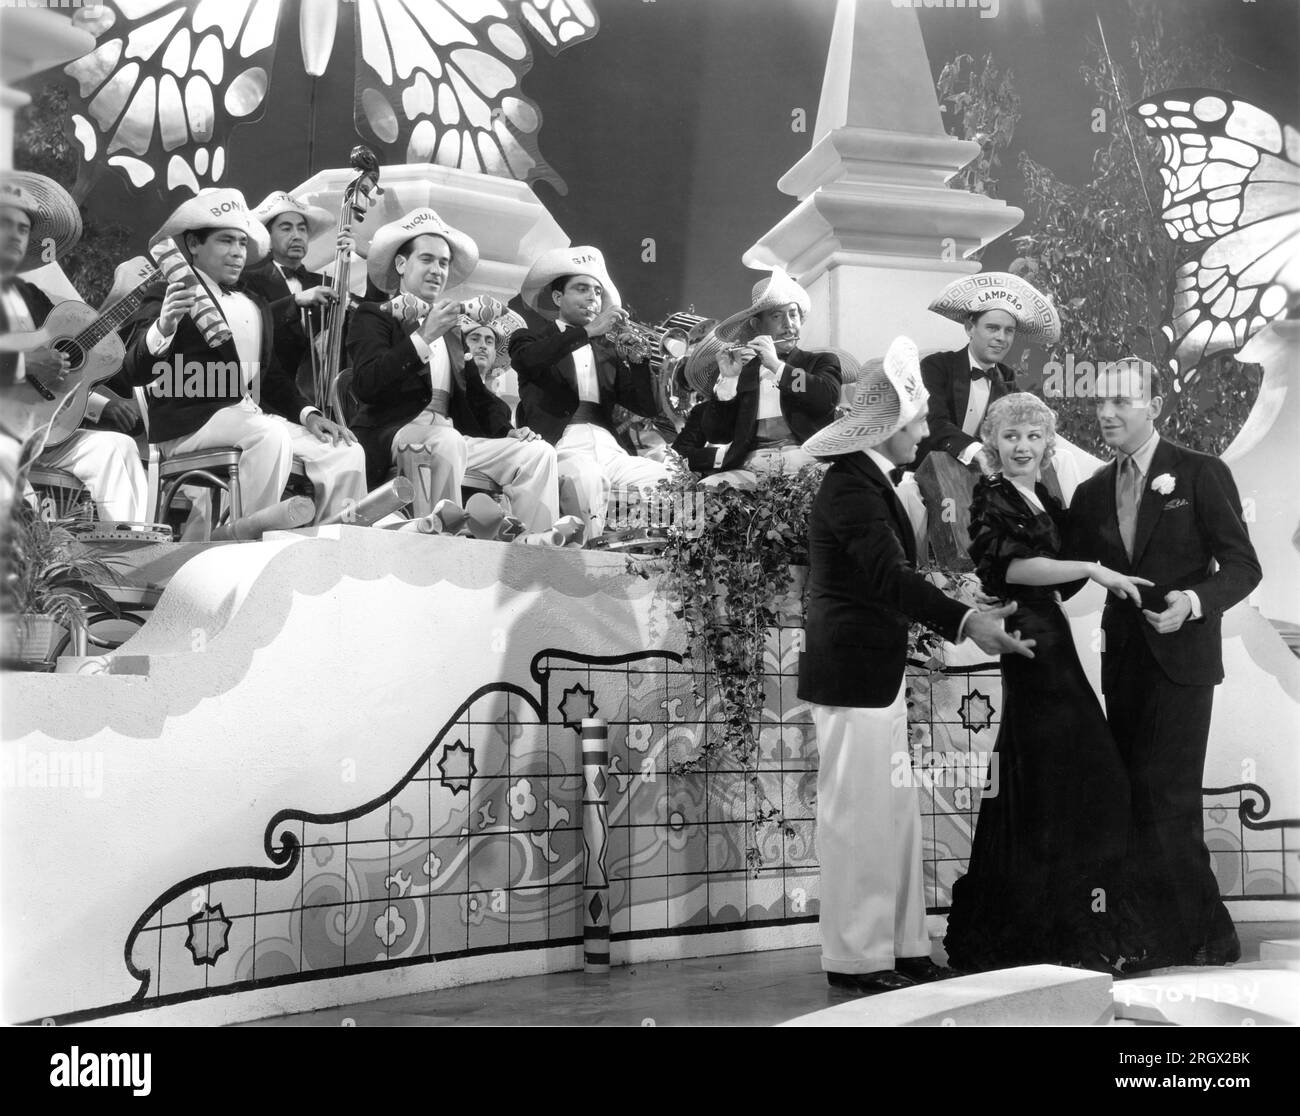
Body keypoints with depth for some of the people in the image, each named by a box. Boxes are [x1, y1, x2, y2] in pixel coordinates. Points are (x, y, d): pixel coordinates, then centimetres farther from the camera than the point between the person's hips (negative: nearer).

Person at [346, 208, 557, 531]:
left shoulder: (451, 328, 26)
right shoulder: (374, 317, 7)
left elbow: (476, 392, 25)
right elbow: (366, 386, -11)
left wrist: (507, 430, 5)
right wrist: (423, 338, -15)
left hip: (451, 436, 6)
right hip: (394, 432, -6)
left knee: (539, 453, -12)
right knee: (445, 441, -37)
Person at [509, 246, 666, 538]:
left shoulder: (607, 351, 25)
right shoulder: (530, 339, 16)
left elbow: (649, 407, 16)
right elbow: (529, 360, -11)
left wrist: (639, 356, 1)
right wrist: (588, 331, -15)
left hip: (609, 449, 4)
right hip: (561, 448, -4)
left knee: (666, 481, -25)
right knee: (584, 477, -37)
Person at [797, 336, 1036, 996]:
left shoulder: (868, 480, 16)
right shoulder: (851, 485, -17)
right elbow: (887, 575, -29)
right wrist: (965, 623, -37)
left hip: (876, 674, 11)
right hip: (854, 675, -11)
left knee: (894, 814, 13)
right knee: (858, 816, -4)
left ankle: (901, 949, 20)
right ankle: (857, 960, 4)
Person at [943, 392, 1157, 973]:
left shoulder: (1047, 500, 18)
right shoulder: (991, 497, -6)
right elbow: (1011, 564, -21)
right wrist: (1091, 569, -23)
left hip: (1052, 646, 8)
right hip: (1016, 649, -8)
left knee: (1077, 777, 7)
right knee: (1037, 784, -5)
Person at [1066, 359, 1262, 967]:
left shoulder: (1201, 473, -4)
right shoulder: (1092, 493, 11)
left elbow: (1242, 565, -6)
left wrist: (1194, 602, -24)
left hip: (1181, 657, -6)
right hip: (1122, 659, 6)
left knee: (1165, 799, -10)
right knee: (1136, 797, 9)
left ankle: (1199, 939, 3)